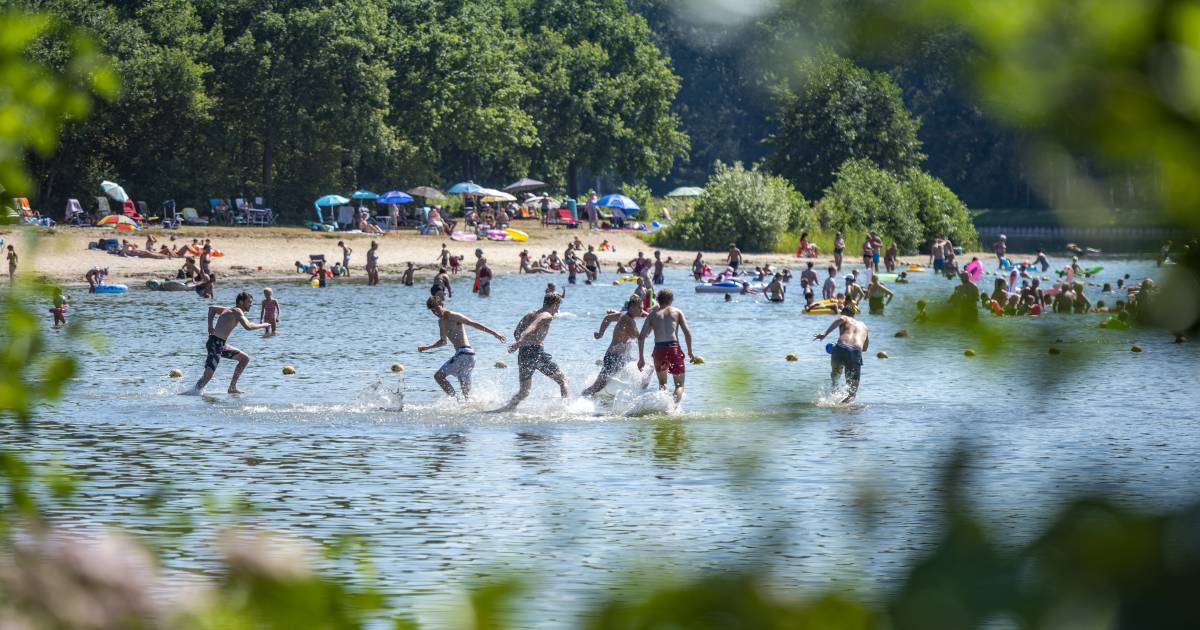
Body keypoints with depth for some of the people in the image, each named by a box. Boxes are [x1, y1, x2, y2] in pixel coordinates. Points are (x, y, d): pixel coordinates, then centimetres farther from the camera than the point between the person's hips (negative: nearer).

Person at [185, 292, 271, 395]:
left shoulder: (229, 309, 18)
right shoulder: (237, 311, -10)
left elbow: (212, 308, 29)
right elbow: (248, 327, -24)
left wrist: (210, 326, 23)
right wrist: (263, 325, -9)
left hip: (221, 345, 10)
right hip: (215, 344, -10)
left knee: (245, 358, 17)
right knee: (208, 375, -17)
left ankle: (232, 387, 17)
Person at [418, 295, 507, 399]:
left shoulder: (453, 317, -7)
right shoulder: (441, 322, 19)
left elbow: (475, 324, -12)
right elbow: (443, 341, 34)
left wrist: (494, 333, -17)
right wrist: (427, 347, 23)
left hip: (464, 354, -9)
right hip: (461, 355, 9)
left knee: (438, 376, -13)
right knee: (466, 392, 9)